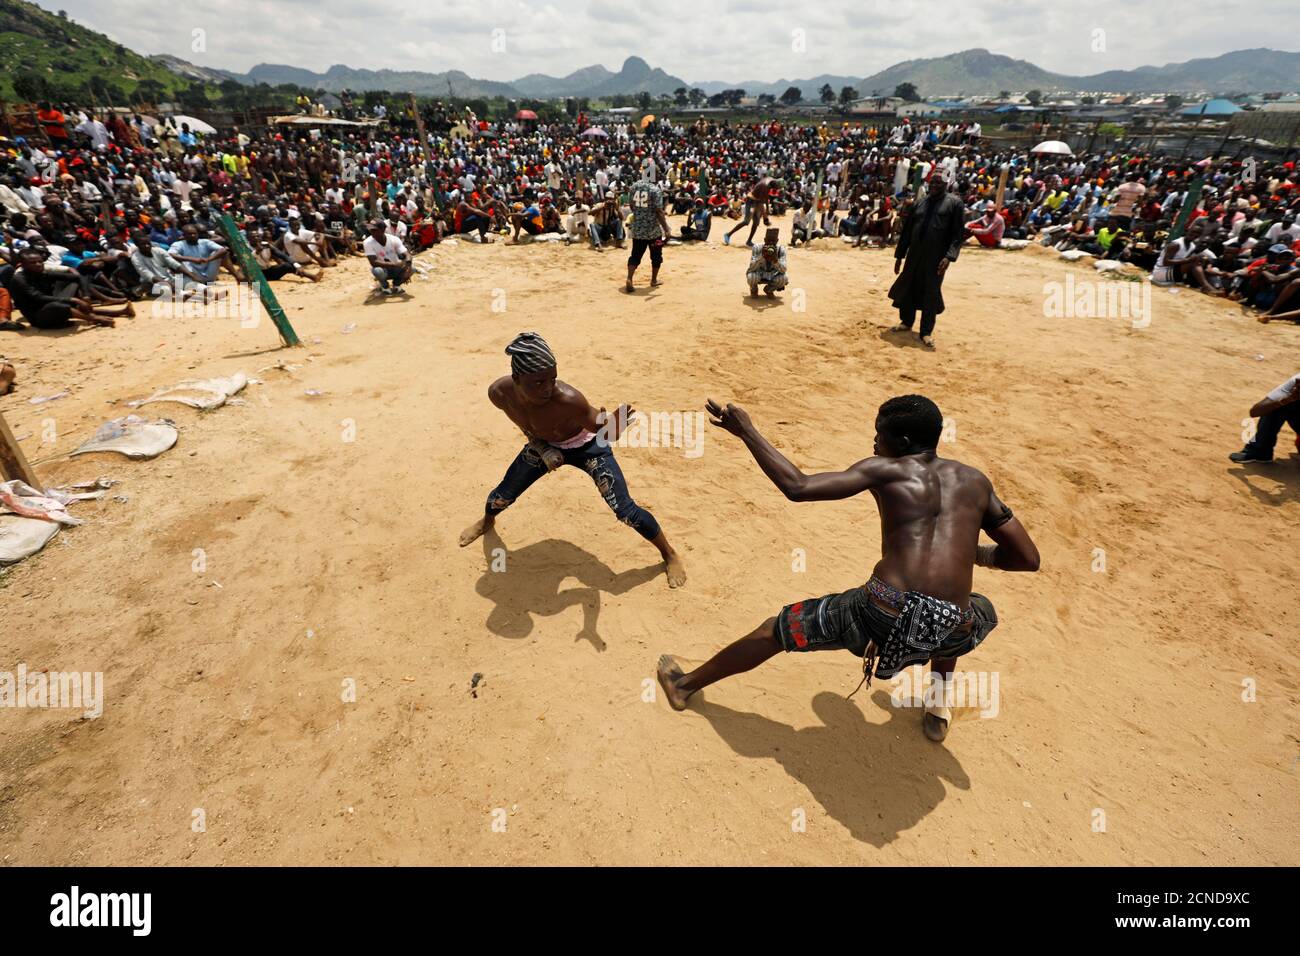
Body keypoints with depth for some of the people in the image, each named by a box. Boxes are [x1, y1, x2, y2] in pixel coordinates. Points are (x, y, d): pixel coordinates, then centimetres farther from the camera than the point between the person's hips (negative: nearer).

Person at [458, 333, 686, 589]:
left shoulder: (567, 399, -43)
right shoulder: (499, 393, -27)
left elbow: (604, 434, -32)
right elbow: (525, 425, -5)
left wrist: (615, 428, -55)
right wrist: (542, 449, -20)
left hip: (587, 447, -4)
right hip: (544, 445, 5)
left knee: (625, 510, -11)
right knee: (502, 496, 17)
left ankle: (670, 555, 13)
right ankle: (487, 521, 56)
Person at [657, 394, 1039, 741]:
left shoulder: (883, 469, 5)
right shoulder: (975, 480, 16)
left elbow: (797, 487, -6)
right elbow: (1028, 558, 19)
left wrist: (746, 431, 5)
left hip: (884, 613, -4)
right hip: (949, 630, 4)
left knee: (776, 629, 18)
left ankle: (686, 684, 34)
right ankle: (938, 711, 50)